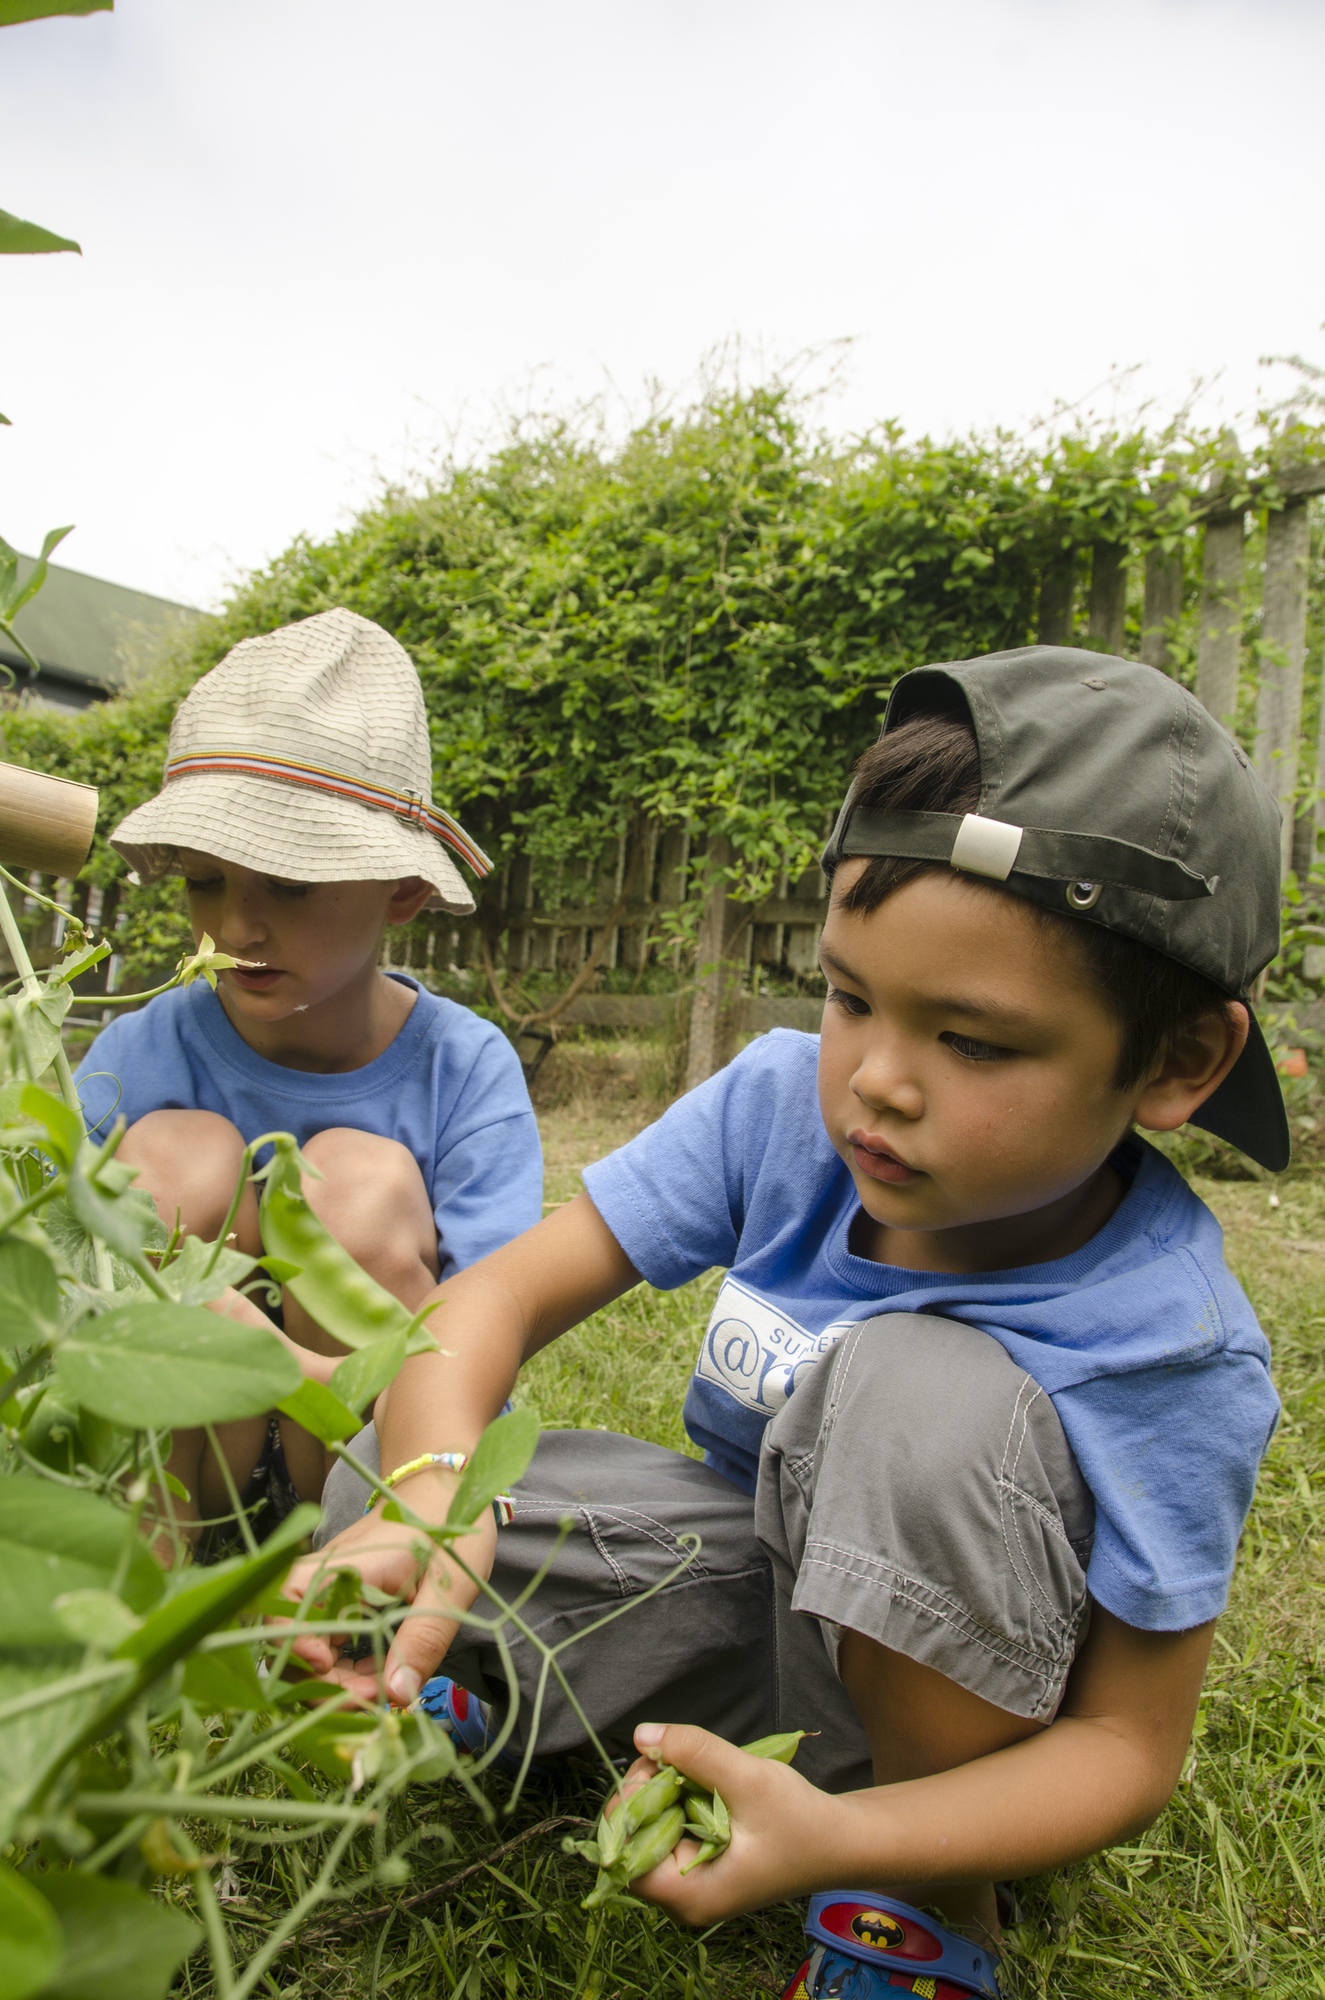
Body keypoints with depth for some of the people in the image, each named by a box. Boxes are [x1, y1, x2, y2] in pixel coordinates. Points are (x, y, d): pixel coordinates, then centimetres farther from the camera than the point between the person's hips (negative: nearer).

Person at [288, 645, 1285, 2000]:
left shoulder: (1172, 1352, -28)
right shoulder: (782, 1104, -19)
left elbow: (1131, 1746, -21)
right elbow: (501, 1292, -19)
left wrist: (837, 1840, -38)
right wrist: (431, 1498, -40)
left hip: (964, 1681, -2)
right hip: (760, 1584, 3)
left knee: (920, 1387, -36)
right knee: (375, 1471, -17)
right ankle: (539, 1685, 15)